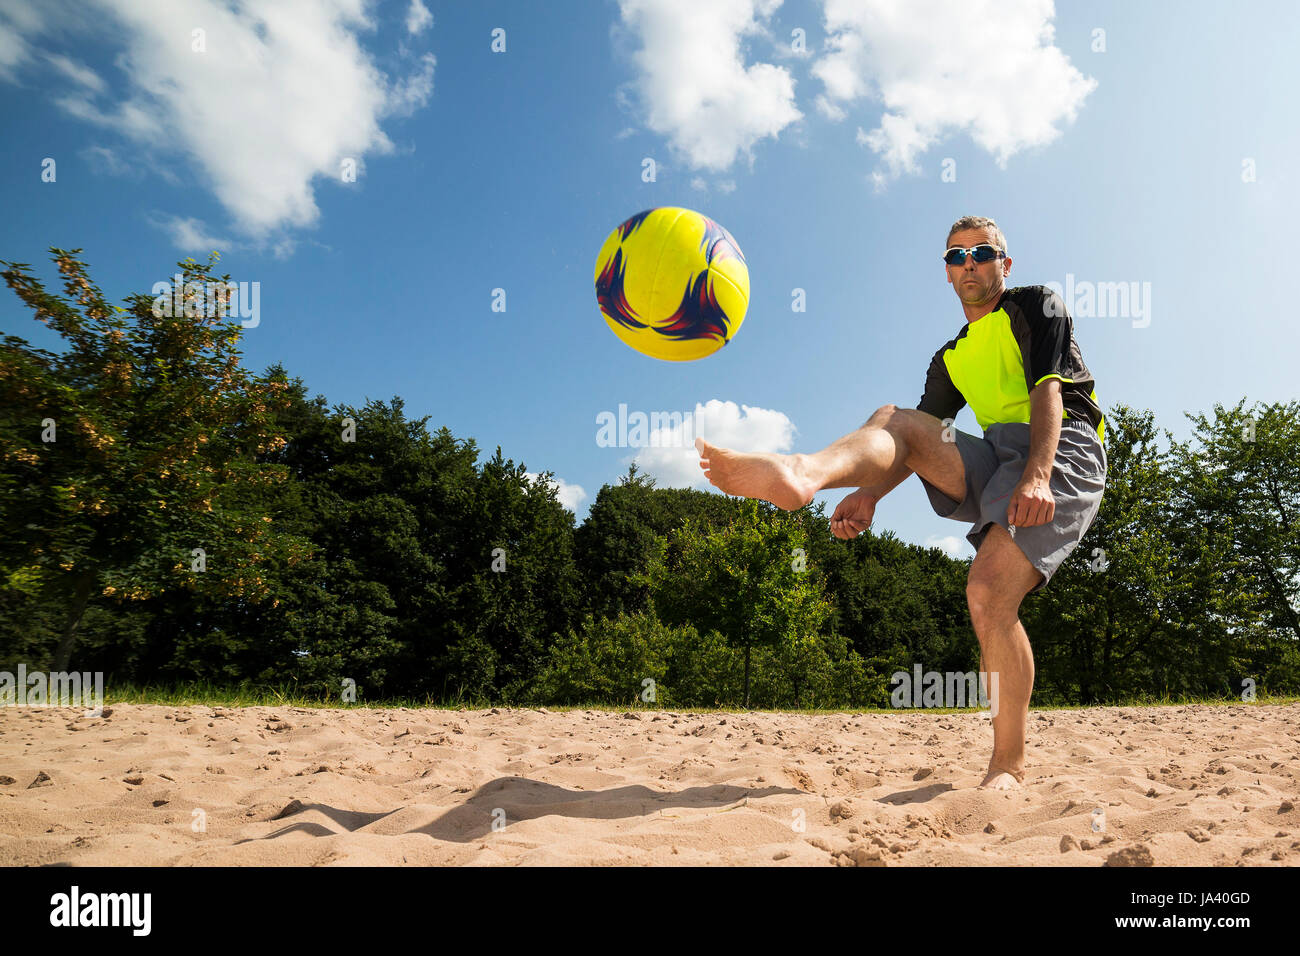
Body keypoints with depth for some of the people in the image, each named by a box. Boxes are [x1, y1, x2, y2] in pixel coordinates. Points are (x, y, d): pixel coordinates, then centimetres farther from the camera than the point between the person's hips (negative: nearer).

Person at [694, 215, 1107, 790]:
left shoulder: (1036, 306, 11)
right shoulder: (951, 359, 27)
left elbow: (1049, 389, -6)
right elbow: (920, 442, 18)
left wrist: (1036, 475, -23)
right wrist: (870, 493, -1)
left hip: (1063, 453, -5)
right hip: (999, 461, 6)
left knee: (988, 593, -25)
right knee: (894, 420, -11)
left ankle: (1009, 766, -12)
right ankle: (802, 474, -43)